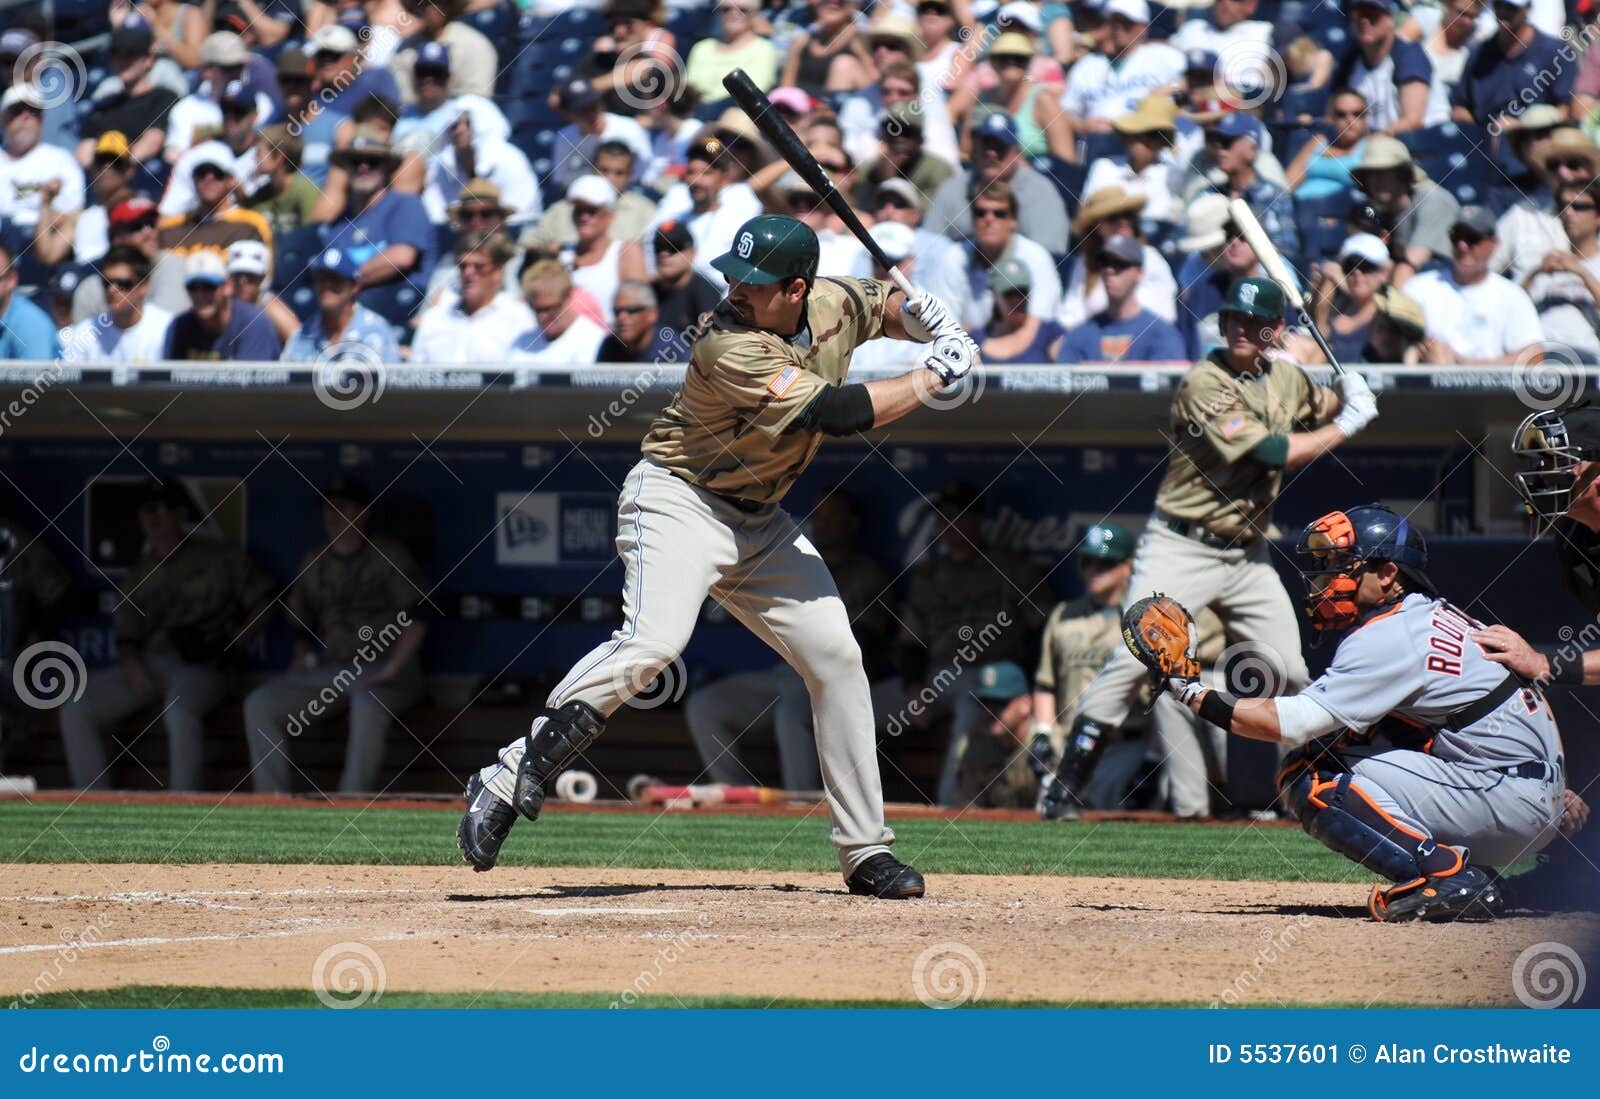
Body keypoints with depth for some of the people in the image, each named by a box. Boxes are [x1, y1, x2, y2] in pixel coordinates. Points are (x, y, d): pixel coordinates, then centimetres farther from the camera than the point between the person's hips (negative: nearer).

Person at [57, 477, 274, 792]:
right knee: (75, 713, -16)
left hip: (200, 667, -5)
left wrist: (234, 644, -5)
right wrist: (131, 662, -4)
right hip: (148, 664, 5)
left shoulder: (220, 558, 9)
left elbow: (262, 601, 9)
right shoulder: (140, 574, 21)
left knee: (179, 713, -41)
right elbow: (125, 634, 19)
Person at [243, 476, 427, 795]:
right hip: (330, 670, 6)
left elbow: (415, 620, -9)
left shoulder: (390, 556, 0)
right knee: (258, 704, -14)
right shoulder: (315, 563, 17)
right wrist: (302, 658, 4)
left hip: (385, 667, -6)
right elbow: (301, 625, 24)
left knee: (368, 703, -41)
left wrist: (391, 670, -19)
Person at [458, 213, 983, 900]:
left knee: (837, 660, 3)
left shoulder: (833, 304, -3)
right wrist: (933, 378, -19)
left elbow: (882, 307, 21)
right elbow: (834, 413, -30)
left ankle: (865, 853, 12)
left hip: (759, 521, 8)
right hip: (678, 501, -8)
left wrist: (914, 313, -3)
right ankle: (506, 783, -28)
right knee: (653, 643, -30)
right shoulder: (732, 348, -26)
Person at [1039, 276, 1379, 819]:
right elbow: (1274, 453, -22)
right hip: (1182, 547, -7)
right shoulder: (1205, 383, -17)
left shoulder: (1284, 377, 7)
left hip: (1248, 553, 7)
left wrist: (1348, 394, 4)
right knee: (1133, 661, -16)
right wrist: (1346, 426, -12)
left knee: (1289, 673, 5)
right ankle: (1064, 787, -12)